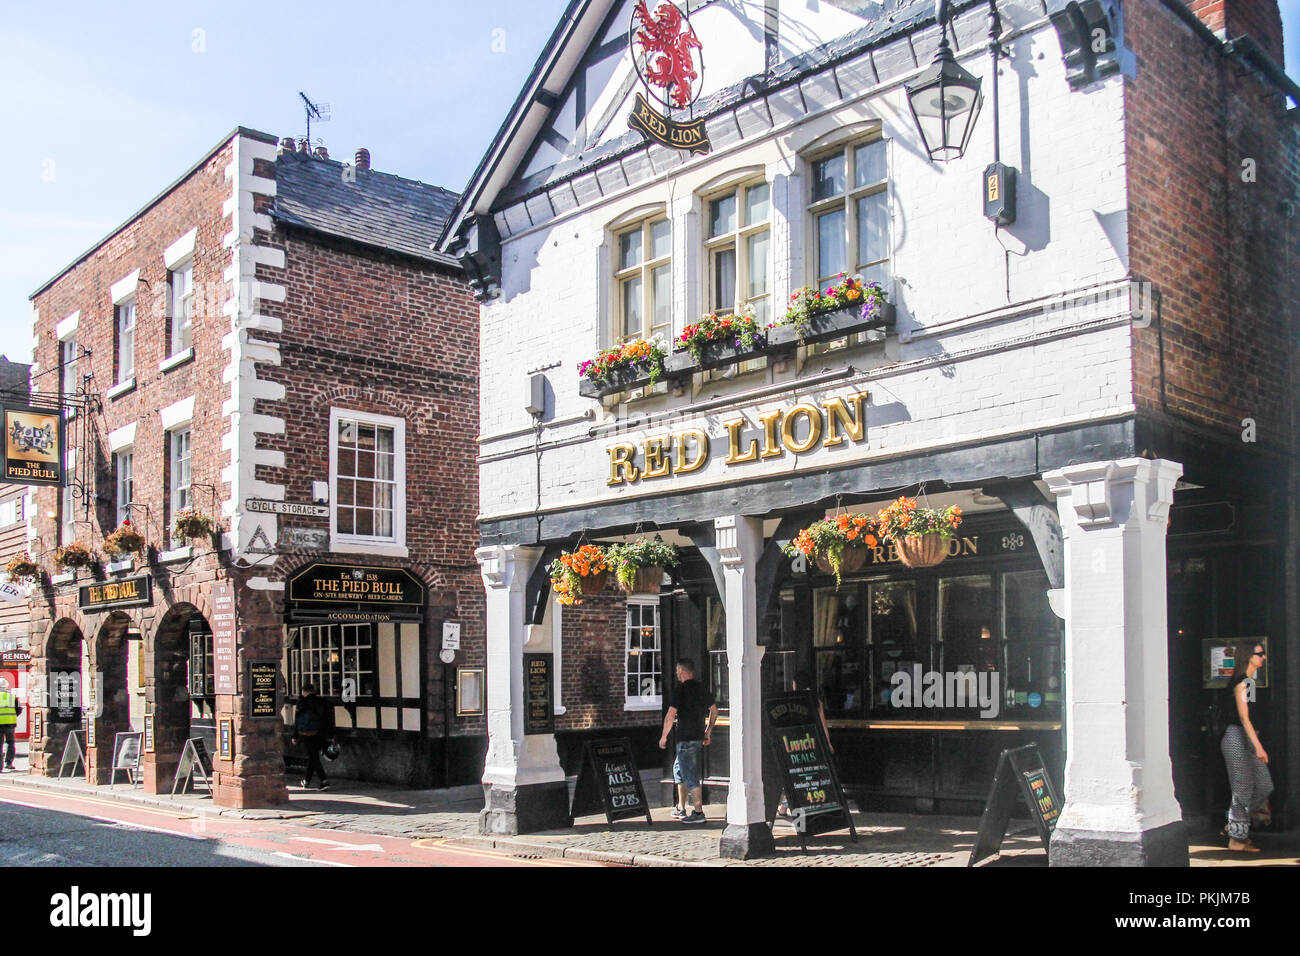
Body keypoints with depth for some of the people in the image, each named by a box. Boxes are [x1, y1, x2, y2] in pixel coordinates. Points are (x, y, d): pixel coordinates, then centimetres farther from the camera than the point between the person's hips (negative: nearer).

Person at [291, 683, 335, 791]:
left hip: (307, 734, -5)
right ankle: (307, 781, 29)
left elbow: (297, 721, -4)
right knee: (313, 756, 18)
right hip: (321, 735, 5)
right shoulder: (322, 702, 7)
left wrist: (295, 736, 2)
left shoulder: (302, 702, -6)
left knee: (313, 757, -3)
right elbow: (328, 720, 8)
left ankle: (324, 781, -17)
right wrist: (330, 735, 12)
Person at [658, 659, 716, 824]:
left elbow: (670, 715, -17)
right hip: (699, 736, 9)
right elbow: (714, 710, 17)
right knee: (678, 769, 20)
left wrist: (664, 736, -7)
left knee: (690, 775, -4)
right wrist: (708, 731, 25)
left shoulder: (681, 690, -14)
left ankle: (698, 812, -4)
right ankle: (680, 809, 24)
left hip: (686, 739, -9)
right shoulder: (702, 688, 9)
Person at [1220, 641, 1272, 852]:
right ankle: (1237, 839, 5)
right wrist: (1258, 747, -27)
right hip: (1236, 738, -10)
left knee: (1264, 785, 8)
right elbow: (1244, 718, -21)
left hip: (1246, 738, 10)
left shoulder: (1249, 681, 15)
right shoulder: (1241, 683, -15)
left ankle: (1234, 825, 18)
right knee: (1243, 789, -4)